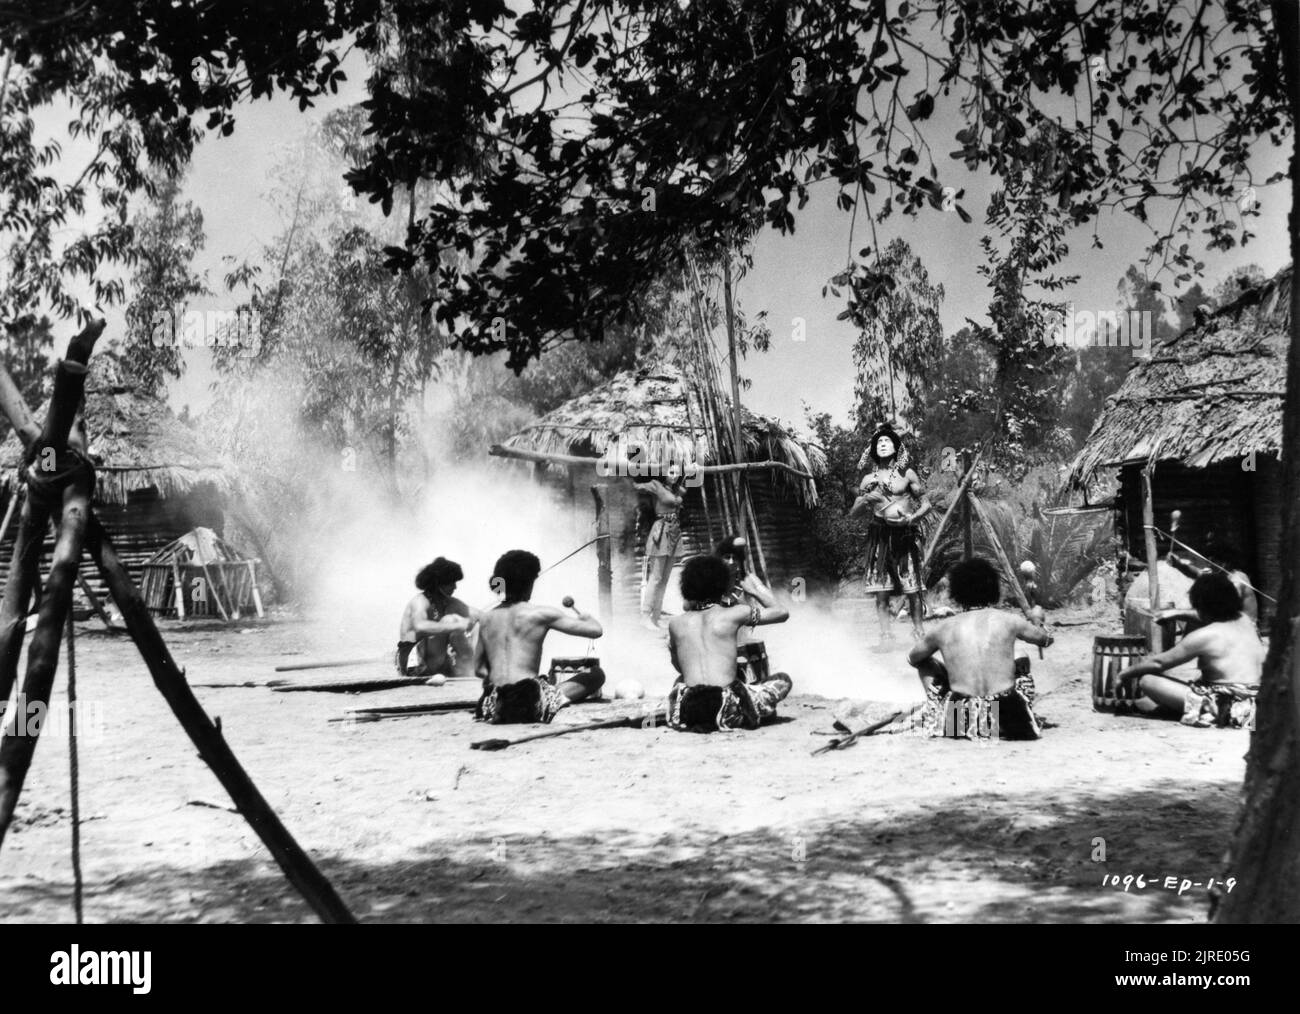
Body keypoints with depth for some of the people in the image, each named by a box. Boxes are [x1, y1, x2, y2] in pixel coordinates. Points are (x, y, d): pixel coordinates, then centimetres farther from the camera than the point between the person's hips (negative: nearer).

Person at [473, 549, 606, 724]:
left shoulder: (486, 618, 12)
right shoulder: (540, 614, -3)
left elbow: (479, 669, 19)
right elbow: (596, 630, 0)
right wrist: (578, 615, 20)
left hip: (494, 707, 6)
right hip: (529, 702, -6)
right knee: (597, 675, 4)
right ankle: (548, 706, -3)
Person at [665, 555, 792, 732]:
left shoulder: (675, 624, 11)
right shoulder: (734, 614, 2)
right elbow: (782, 613, 16)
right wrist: (754, 592, 31)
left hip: (688, 714, 3)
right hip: (727, 712, -3)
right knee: (783, 680, 19)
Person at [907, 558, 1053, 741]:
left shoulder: (943, 628, 0)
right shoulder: (1008, 620, 0)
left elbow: (912, 658, 18)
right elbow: (1046, 640, 20)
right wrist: (1038, 622, 43)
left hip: (959, 723, -1)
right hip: (1008, 722, 1)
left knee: (925, 663, 25)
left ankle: (937, 720, 23)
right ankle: (1027, 716, 29)